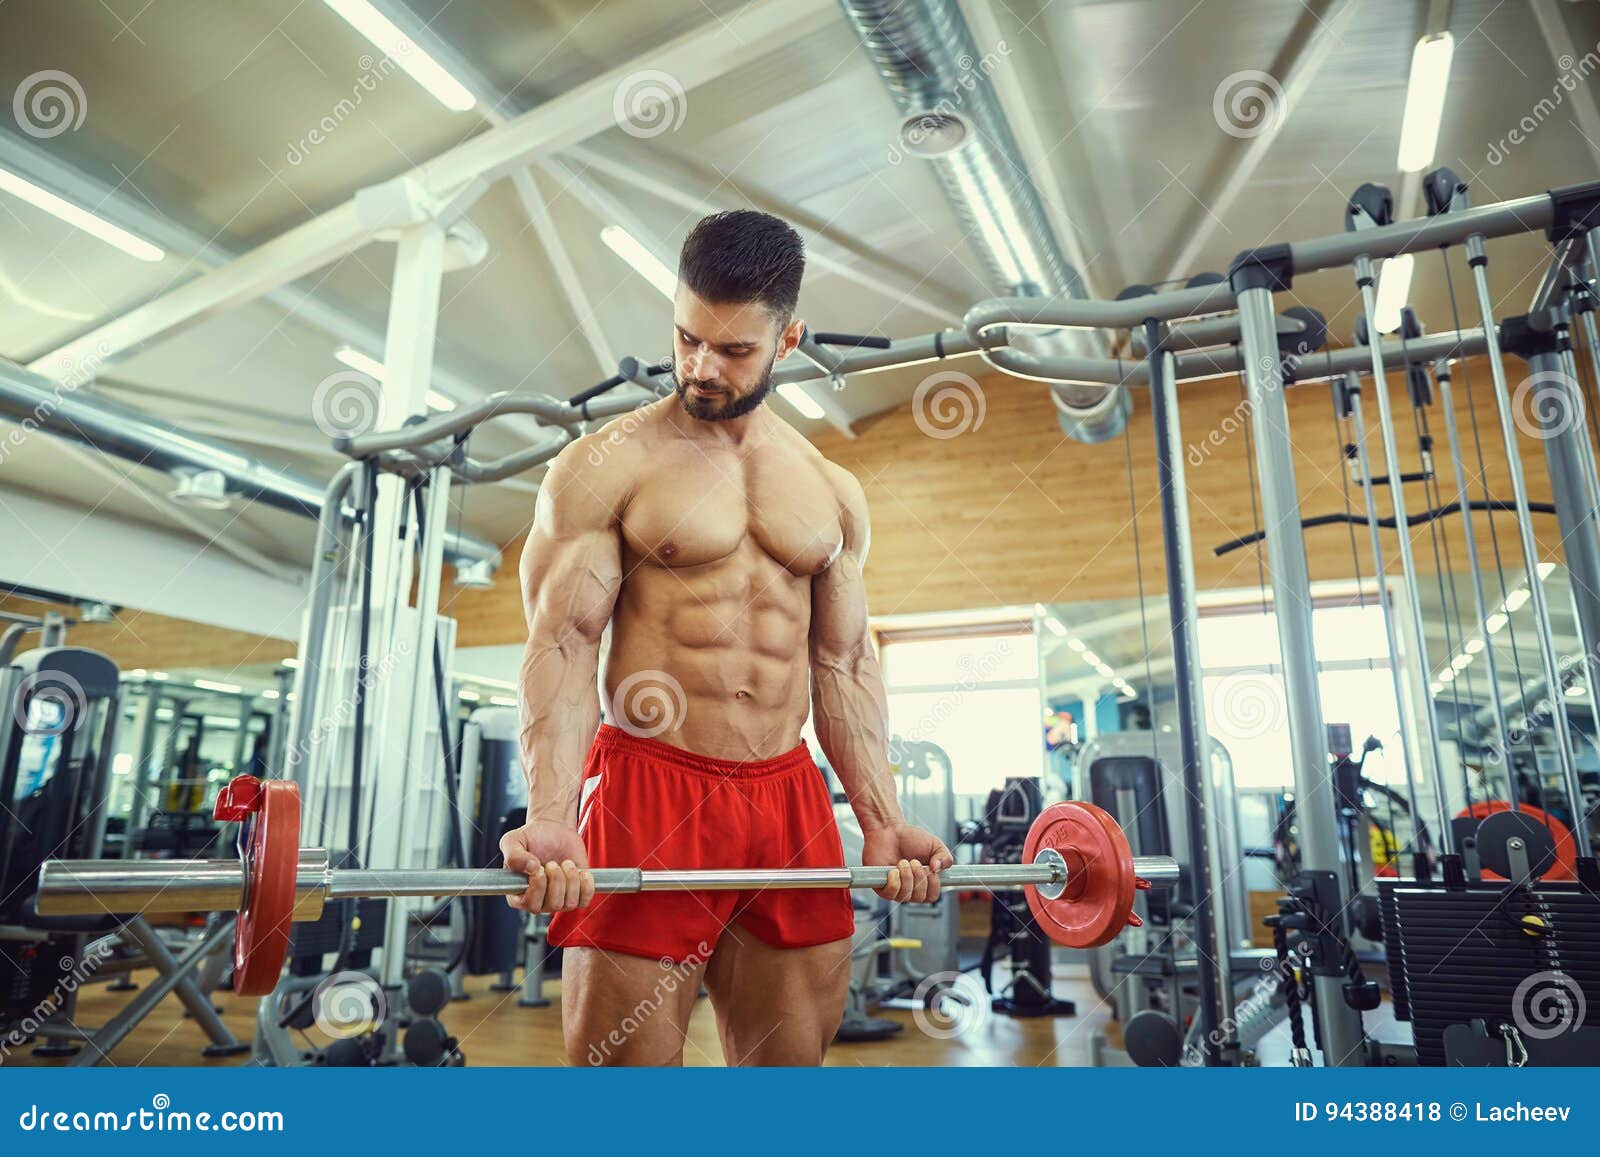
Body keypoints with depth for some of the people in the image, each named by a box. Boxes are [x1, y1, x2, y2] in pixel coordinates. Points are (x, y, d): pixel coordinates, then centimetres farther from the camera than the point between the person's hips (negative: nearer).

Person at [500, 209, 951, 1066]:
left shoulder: (832, 493, 12)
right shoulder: (604, 468, -1)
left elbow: (843, 664, 12)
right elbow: (562, 647, -8)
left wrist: (883, 819, 4)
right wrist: (548, 817, -21)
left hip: (788, 802, 4)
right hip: (648, 791, -4)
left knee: (791, 1056, 12)